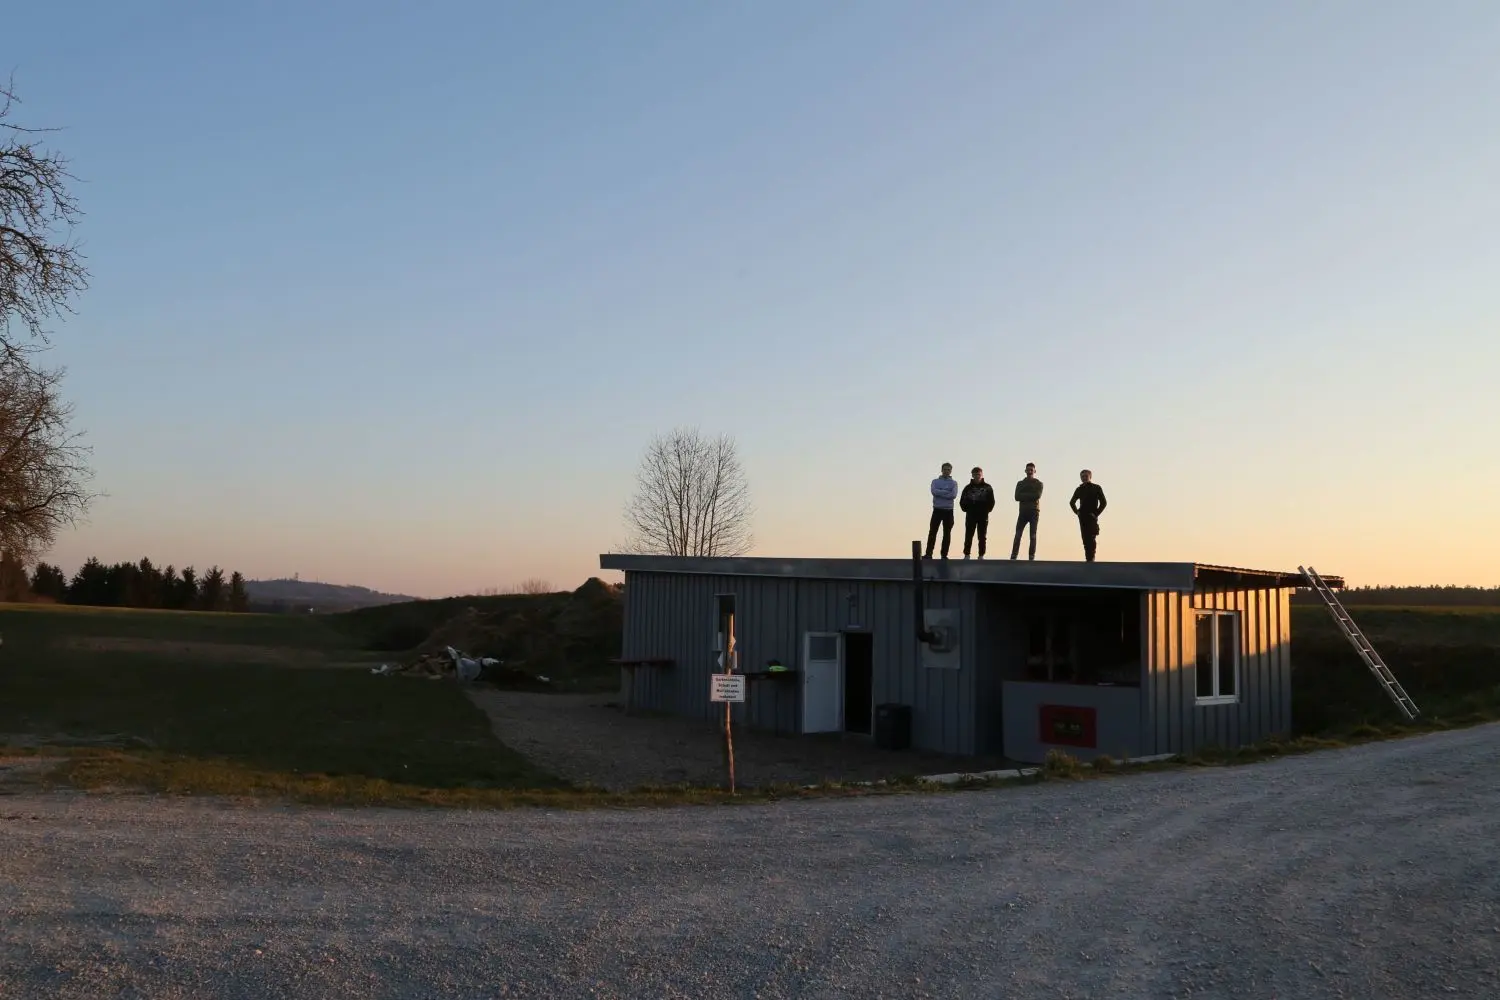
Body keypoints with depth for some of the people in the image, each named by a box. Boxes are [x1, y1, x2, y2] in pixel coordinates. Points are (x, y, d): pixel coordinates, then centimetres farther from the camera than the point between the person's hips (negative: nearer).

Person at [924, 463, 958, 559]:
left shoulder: (954, 483, 7)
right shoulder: (935, 481, 8)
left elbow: (954, 495, -10)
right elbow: (934, 491, -12)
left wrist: (940, 493, -10)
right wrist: (947, 492, -12)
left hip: (948, 511, 1)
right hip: (937, 510, -1)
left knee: (947, 533, 2)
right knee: (932, 532, -5)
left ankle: (944, 554, 6)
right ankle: (929, 553, -5)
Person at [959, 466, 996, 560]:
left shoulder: (987, 487, 4)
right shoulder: (968, 488, 4)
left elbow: (991, 501, 5)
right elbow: (962, 501, 6)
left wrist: (987, 510, -1)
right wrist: (966, 509, -1)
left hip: (983, 516, 0)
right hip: (970, 516, 0)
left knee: (982, 537, 3)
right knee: (968, 537, -1)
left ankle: (981, 556, 7)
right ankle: (966, 555, 2)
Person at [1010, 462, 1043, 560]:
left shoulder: (1039, 483, 7)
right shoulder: (1020, 483, 13)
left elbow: (1037, 496, -11)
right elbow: (1017, 497, -2)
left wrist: (1024, 496, -8)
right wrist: (1031, 496, -10)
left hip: (1034, 512, -2)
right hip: (1023, 512, 2)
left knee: (1033, 536, -4)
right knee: (1017, 535, -7)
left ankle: (1031, 558, -6)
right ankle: (1013, 557, -9)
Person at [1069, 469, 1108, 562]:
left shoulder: (1096, 488, 2)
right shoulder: (1079, 489, 13)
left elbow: (1104, 502, -2)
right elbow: (1072, 502, 24)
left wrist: (1096, 513, -8)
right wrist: (1077, 512, 11)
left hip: (1092, 517, -4)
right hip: (1082, 517, 4)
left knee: (1091, 538, -12)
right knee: (1085, 538, 0)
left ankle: (1091, 558, -15)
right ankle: (1088, 558, 3)